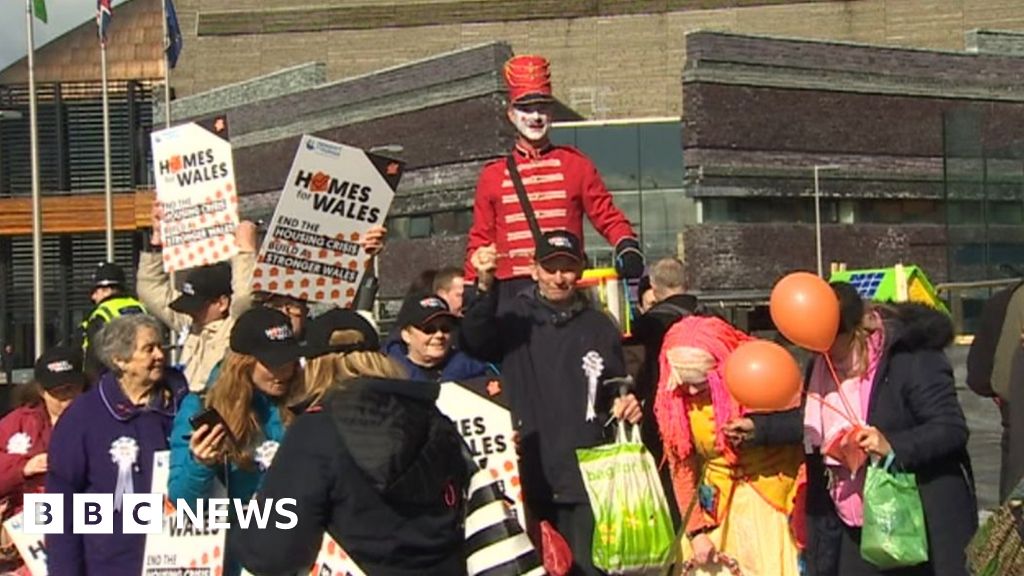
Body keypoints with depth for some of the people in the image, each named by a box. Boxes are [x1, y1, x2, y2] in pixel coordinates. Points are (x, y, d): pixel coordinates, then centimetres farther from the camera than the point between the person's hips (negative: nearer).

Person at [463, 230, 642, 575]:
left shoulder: (599, 327, 13)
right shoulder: (513, 316, 4)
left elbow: (616, 391, 23)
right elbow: (474, 340, -17)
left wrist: (627, 405, -1)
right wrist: (485, 286, -33)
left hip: (585, 480, 2)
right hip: (525, 478, -2)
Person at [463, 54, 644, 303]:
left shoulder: (576, 164, 10)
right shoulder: (492, 175, 12)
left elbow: (607, 216, 9)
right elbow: (480, 241, 15)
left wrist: (627, 246, -11)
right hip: (512, 289, 0)